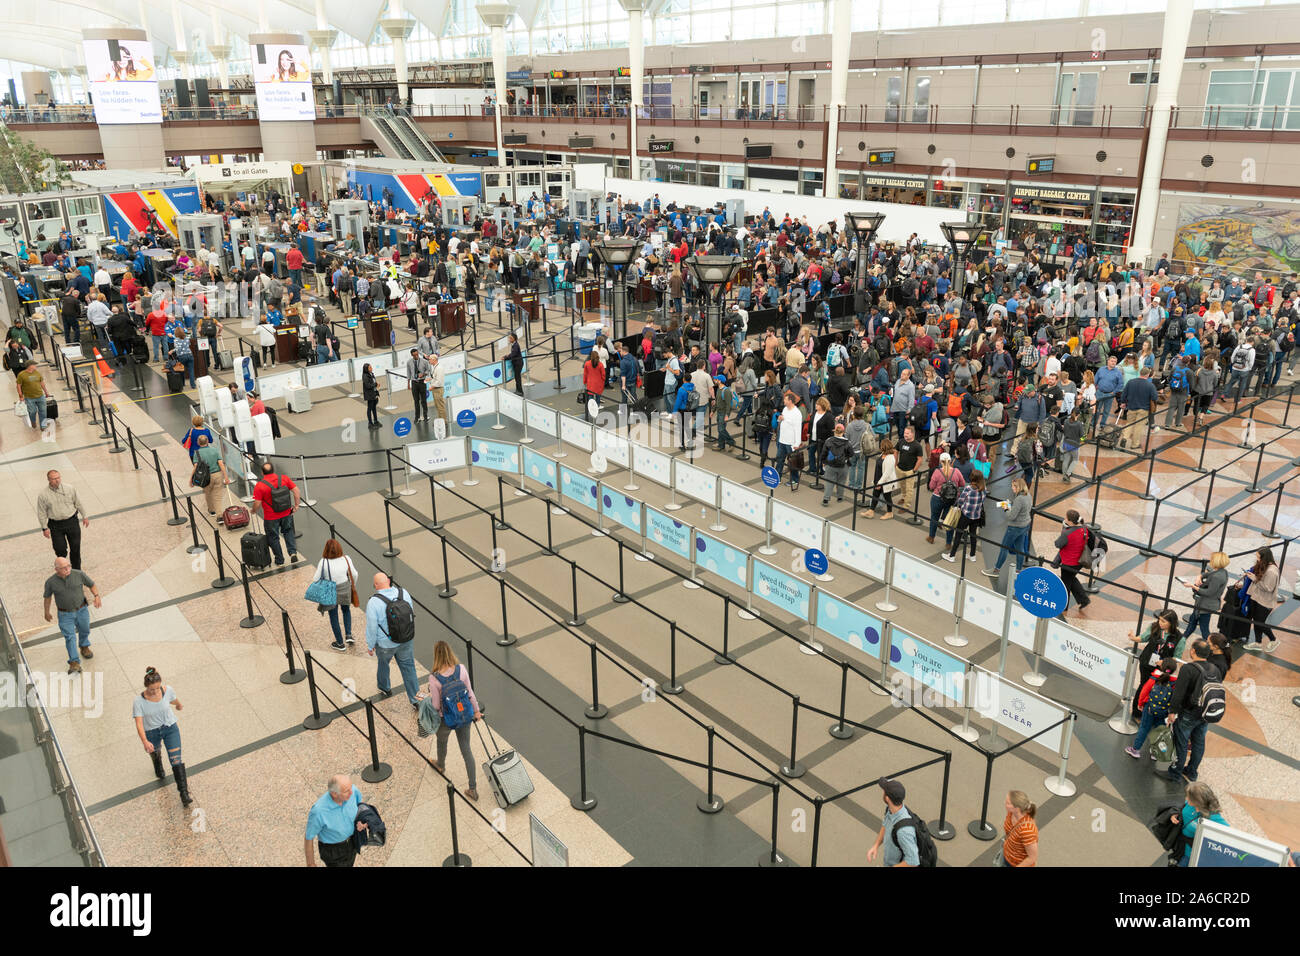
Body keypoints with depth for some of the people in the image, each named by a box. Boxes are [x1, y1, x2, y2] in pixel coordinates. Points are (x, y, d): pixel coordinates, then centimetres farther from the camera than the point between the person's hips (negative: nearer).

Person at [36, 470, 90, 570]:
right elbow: (41, 513, -1)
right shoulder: (43, 495, -7)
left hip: (71, 522, 1)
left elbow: (79, 503, 8)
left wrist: (85, 517, 13)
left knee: (75, 547, 7)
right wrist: (45, 528, -1)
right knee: (60, 549, -2)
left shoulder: (70, 489, -3)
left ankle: (77, 570, 25)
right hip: (56, 526, -1)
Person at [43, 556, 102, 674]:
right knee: (70, 637, -10)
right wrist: (47, 612, 12)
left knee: (84, 630, 21)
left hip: (82, 610, 2)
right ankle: (74, 663, -12)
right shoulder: (50, 582, -13)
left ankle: (84, 646, 51)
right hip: (65, 614, -2)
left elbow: (91, 585, -1)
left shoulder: (79, 574, -14)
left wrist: (97, 597, -16)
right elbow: (47, 597, 3)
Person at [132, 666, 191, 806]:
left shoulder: (167, 690, -20)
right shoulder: (138, 700, -27)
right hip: (151, 732, 0)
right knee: (155, 753, 28)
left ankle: (184, 793, -2)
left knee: (176, 759, -7)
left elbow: (174, 699, 4)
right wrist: (145, 741, -40)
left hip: (170, 728, 0)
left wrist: (179, 705, 26)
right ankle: (158, 768, 66)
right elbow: (139, 723, -28)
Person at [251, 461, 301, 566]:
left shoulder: (259, 486, -19)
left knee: (273, 538, 17)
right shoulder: (284, 478, -9)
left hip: (271, 518, -3)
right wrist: (296, 505, 3)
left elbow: (257, 503, -16)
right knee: (288, 532, 27)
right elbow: (296, 490, -6)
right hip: (286, 514, 3)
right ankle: (293, 553, 11)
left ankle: (279, 560, 29)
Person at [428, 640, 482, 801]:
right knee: (466, 749, 16)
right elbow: (470, 692, -6)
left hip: (446, 720, -2)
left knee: (441, 741, 31)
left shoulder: (434, 678, -26)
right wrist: (476, 710, 8)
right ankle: (473, 789, 21)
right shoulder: (461, 669, -18)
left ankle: (441, 765, 64)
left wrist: (430, 698, 5)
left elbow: (436, 705, -18)